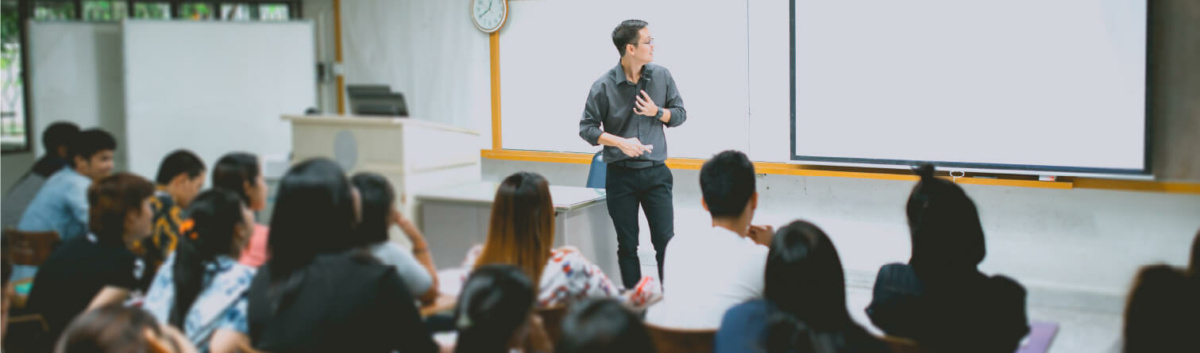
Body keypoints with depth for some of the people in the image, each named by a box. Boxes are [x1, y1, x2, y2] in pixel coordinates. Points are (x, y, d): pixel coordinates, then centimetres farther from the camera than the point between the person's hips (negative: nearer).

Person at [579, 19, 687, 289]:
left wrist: (657, 112, -13)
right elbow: (586, 127, -4)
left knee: (665, 240, -4)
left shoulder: (662, 77, 0)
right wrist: (620, 142, -18)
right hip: (621, 175, -1)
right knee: (627, 245, 7)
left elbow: (680, 114, 9)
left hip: (655, 173, 1)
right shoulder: (604, 86, -8)